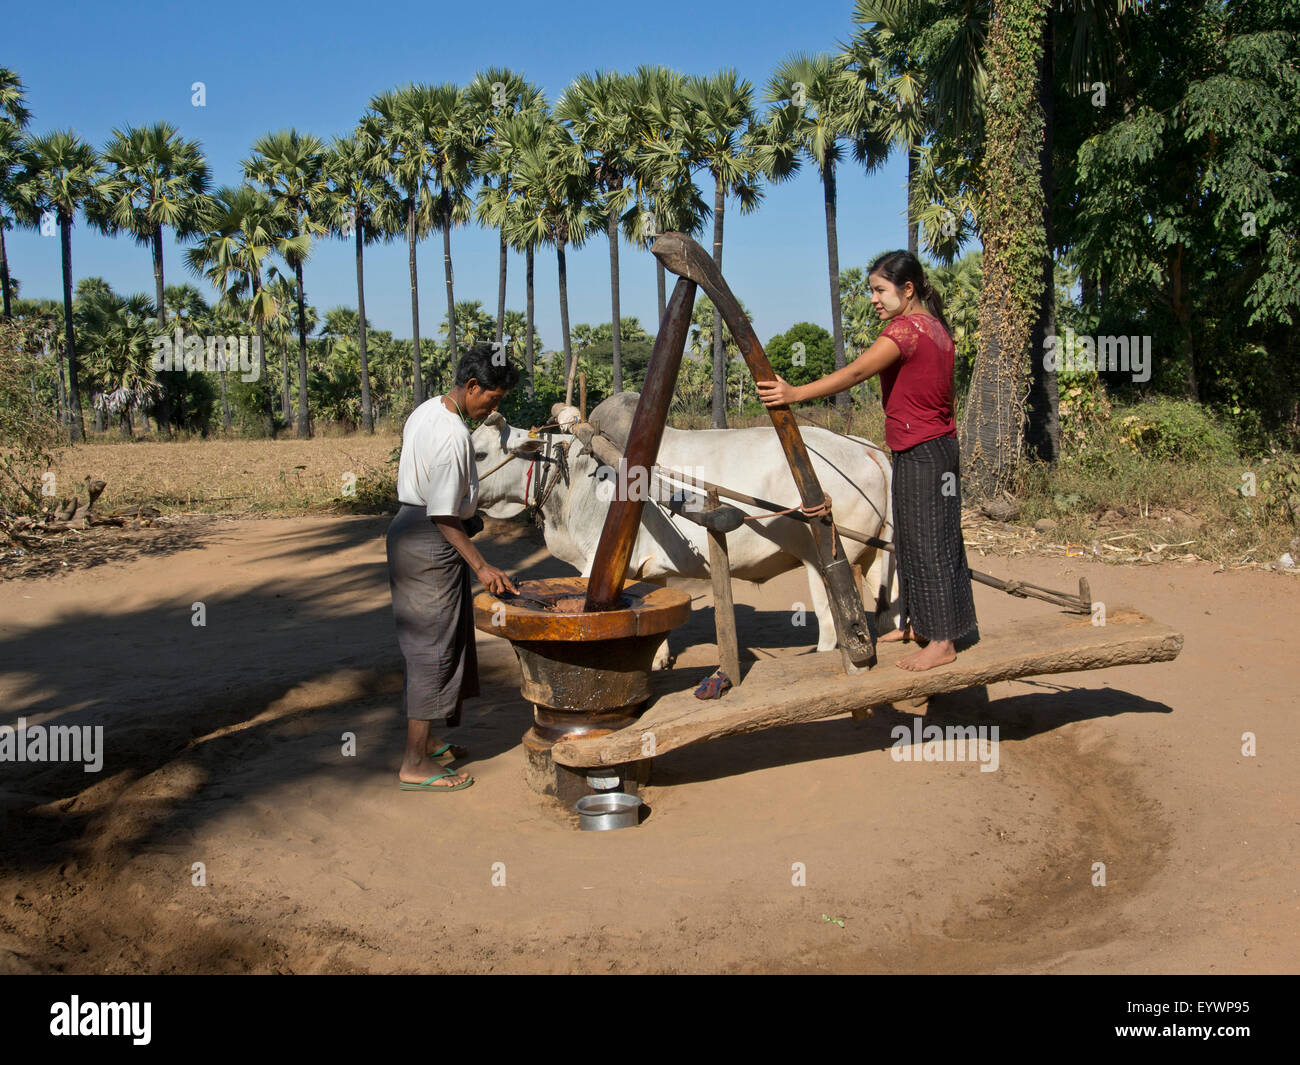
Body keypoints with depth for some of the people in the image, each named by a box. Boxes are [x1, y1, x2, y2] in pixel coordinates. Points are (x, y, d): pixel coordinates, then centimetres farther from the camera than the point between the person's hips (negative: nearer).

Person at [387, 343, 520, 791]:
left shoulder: (425, 410, 7)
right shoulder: (453, 436, -22)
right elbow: (443, 516, -24)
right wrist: (482, 566, -22)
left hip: (407, 531, 10)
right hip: (431, 545, -10)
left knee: (427, 646, 17)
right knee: (431, 649, -3)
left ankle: (425, 743, 29)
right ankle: (415, 764, 4)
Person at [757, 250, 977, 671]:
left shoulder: (906, 328, -16)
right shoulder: (935, 327, 13)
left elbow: (855, 372, -28)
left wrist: (795, 393, -33)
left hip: (920, 454, -10)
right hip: (938, 446, 10)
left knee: (928, 543, -5)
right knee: (911, 539, 17)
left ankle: (942, 641, 1)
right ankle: (917, 623, 29)